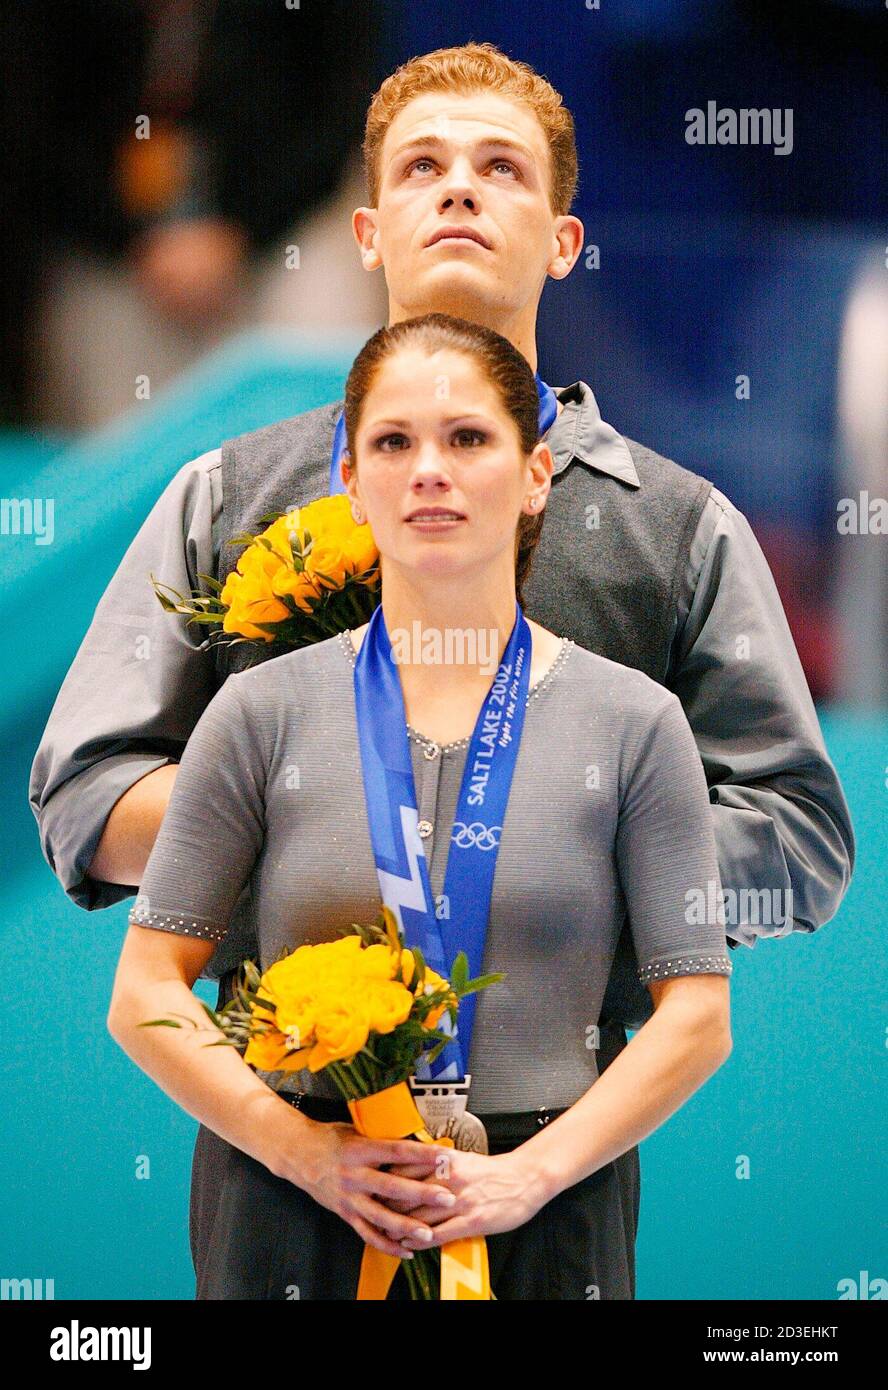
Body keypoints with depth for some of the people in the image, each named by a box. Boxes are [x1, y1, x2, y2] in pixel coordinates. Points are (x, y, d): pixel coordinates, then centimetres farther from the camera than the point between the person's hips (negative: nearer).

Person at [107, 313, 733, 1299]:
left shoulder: (634, 721, 3)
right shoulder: (266, 712, 3)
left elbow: (697, 1016, 0)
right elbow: (145, 996, 1)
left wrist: (533, 1171, -11)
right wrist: (304, 1150, -12)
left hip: (540, 1218, 0)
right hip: (296, 1211, 0)